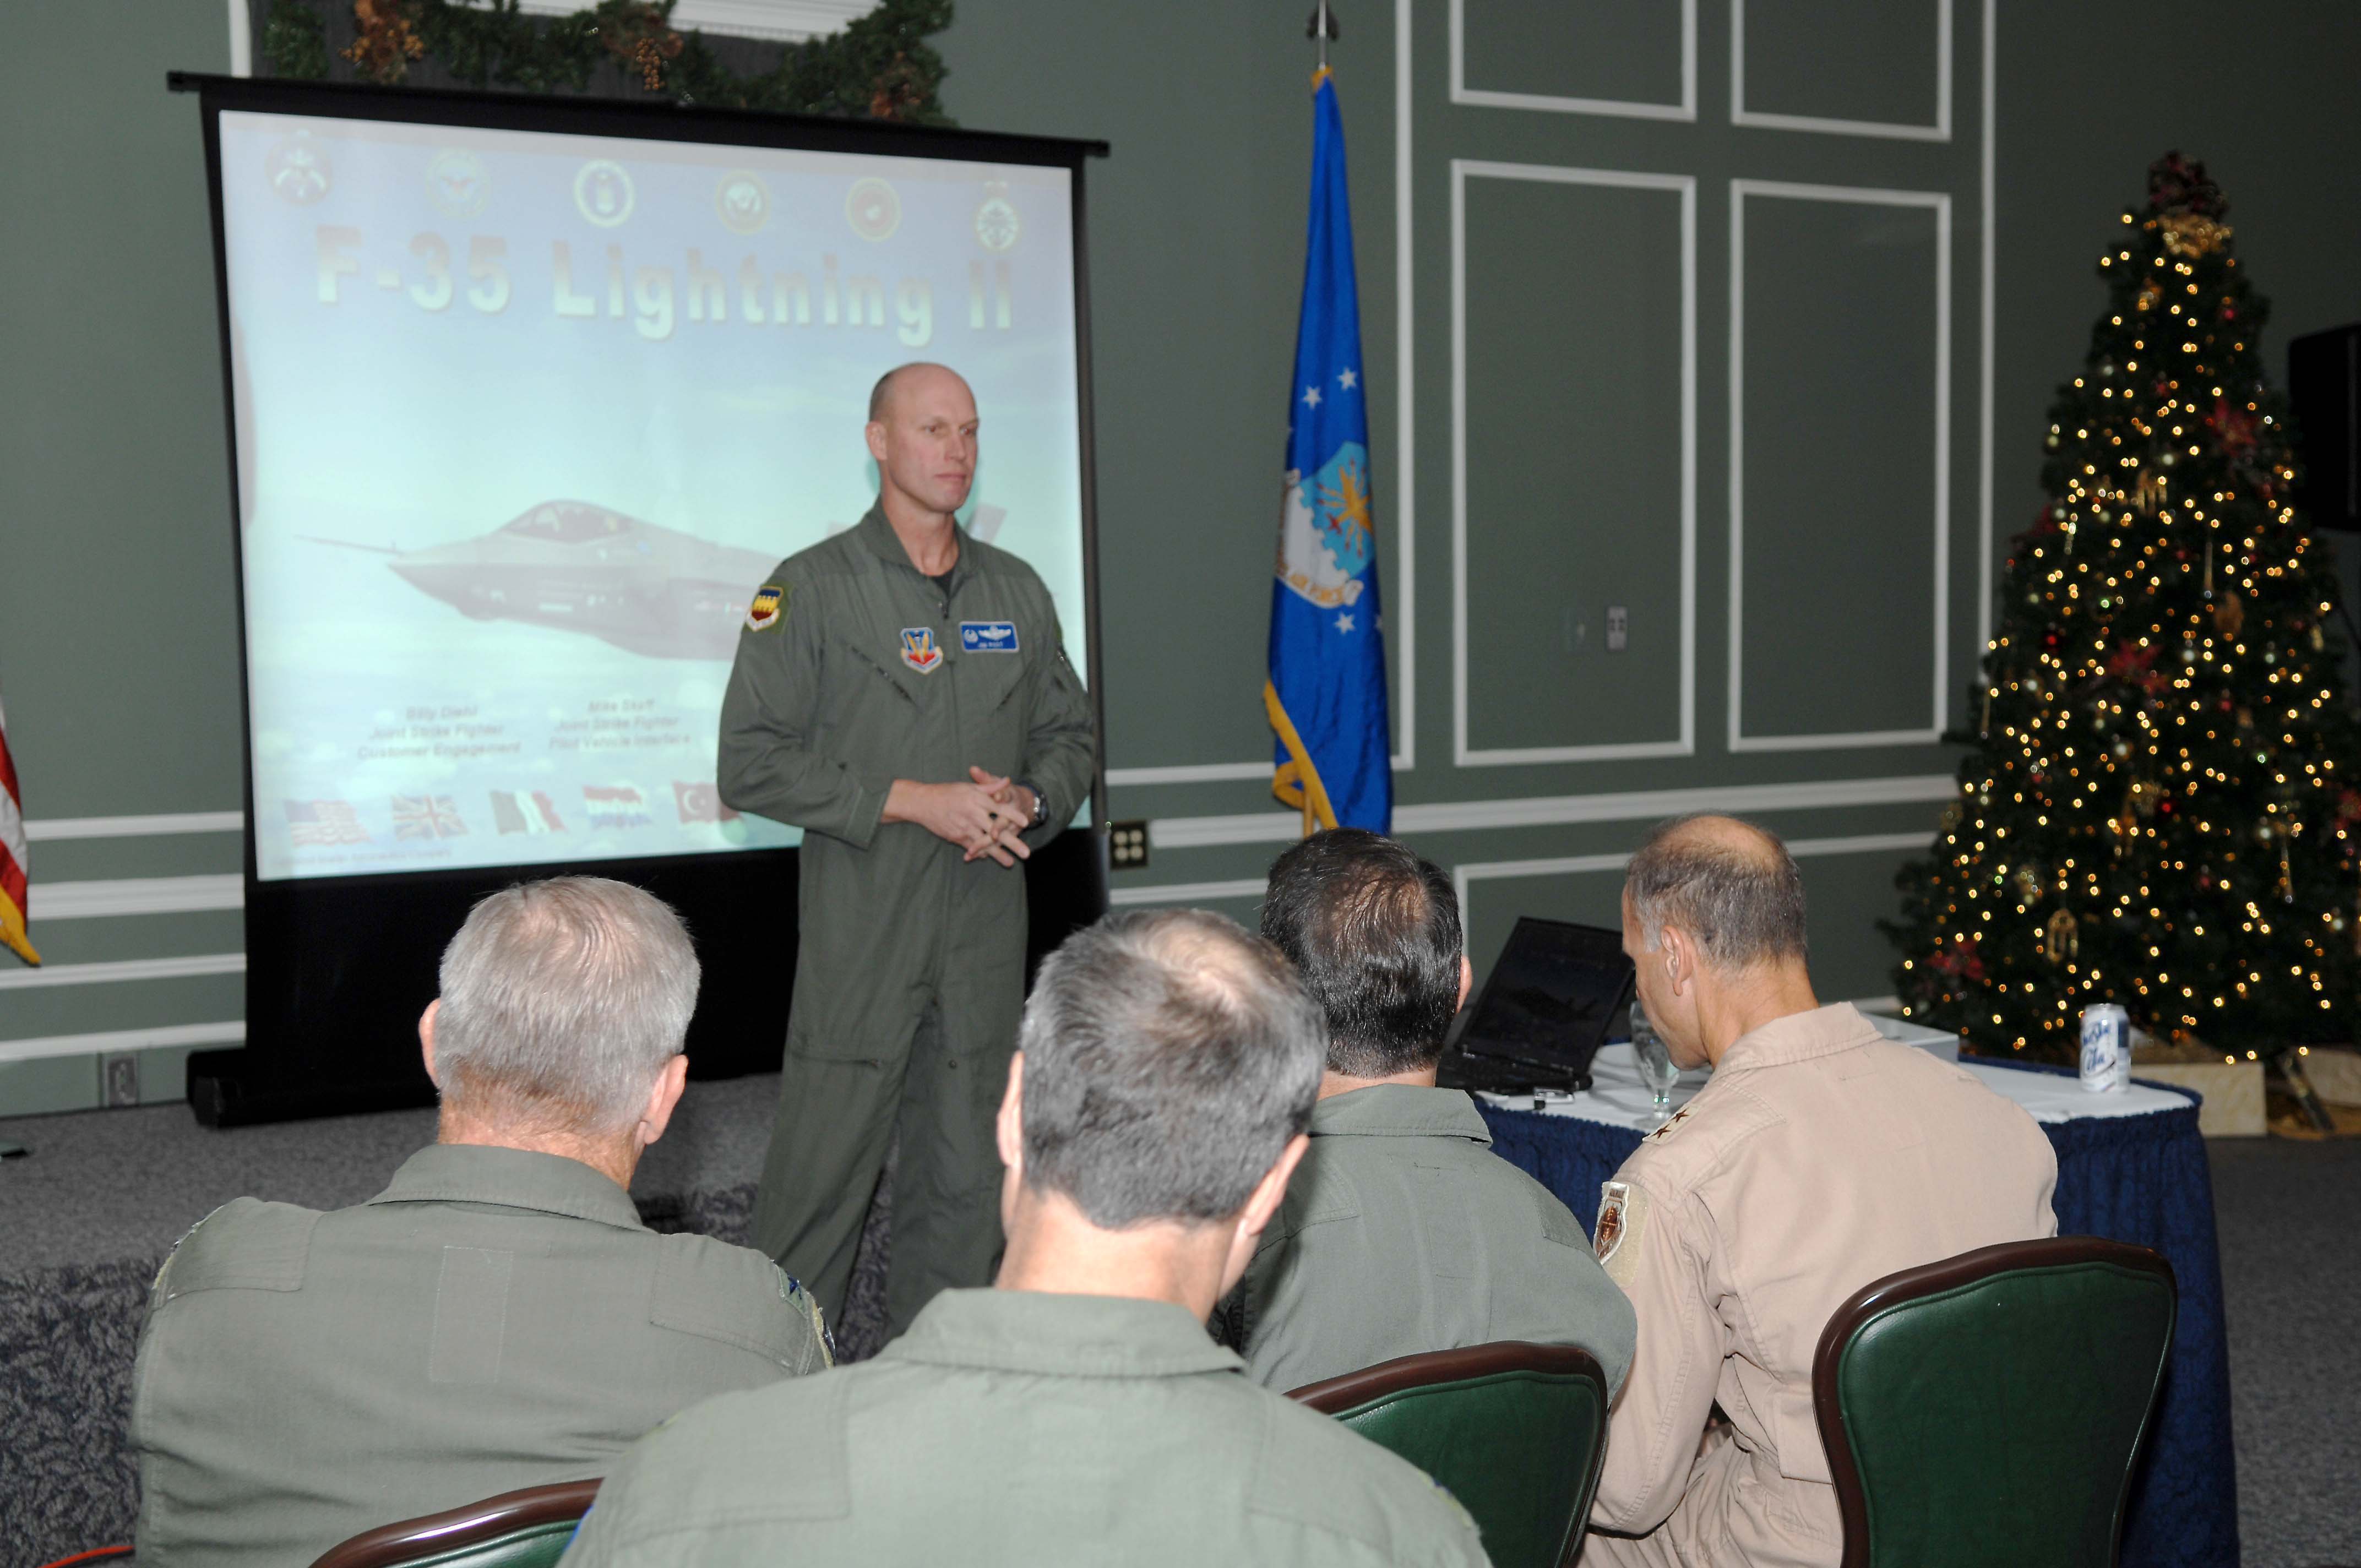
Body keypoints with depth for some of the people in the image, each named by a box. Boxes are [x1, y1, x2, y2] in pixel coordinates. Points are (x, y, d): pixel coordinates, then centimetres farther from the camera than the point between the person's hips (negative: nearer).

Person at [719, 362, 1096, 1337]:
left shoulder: (1017, 592, 13)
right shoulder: (811, 589, -3)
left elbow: (1070, 737, 19)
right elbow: (751, 763, -9)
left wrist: (1027, 803, -4)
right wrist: (917, 801, -14)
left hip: (987, 927, 5)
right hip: (858, 933, -4)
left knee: (968, 1175, 9)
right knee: (822, 1166, -3)